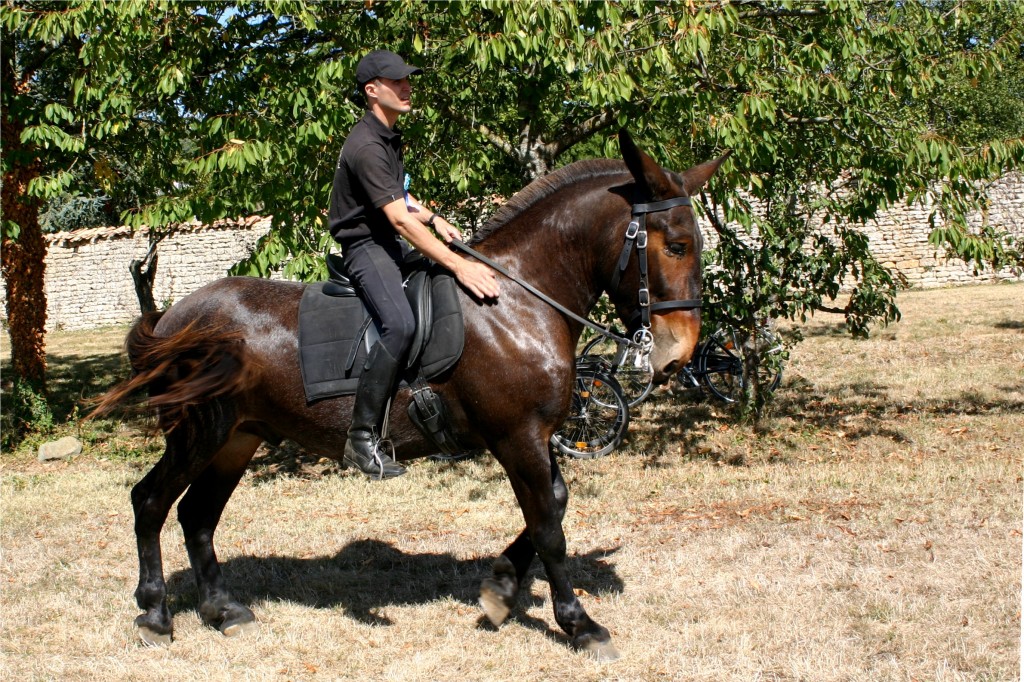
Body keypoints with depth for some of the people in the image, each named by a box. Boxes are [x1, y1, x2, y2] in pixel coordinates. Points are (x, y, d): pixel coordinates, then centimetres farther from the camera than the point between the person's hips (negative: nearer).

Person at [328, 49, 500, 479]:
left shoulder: (391, 137, 12)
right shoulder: (366, 146, -21)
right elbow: (399, 219, -29)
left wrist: (433, 220, 8)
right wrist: (458, 265, -33)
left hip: (391, 241, 11)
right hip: (365, 245, -11)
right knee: (400, 324, -32)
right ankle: (362, 438, -25)